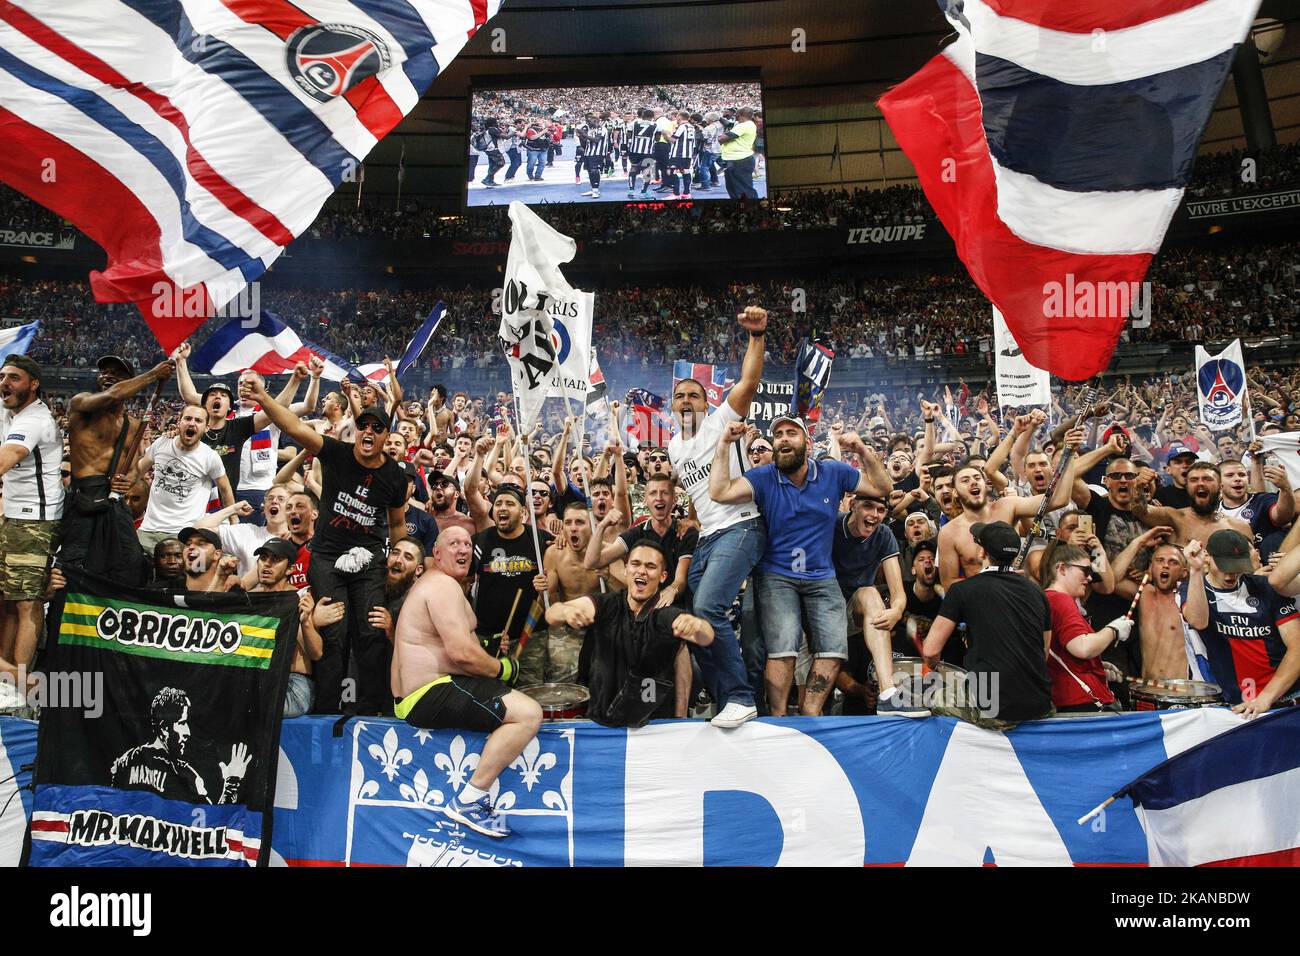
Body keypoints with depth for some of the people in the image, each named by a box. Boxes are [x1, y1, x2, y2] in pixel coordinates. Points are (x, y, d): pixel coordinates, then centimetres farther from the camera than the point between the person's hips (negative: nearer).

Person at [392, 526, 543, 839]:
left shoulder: (434, 583, 21)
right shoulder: (443, 584, -14)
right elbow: (462, 653, -24)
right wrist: (505, 668, -8)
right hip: (430, 696, -11)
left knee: (521, 705, 27)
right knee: (528, 713, -22)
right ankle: (470, 799, -18)